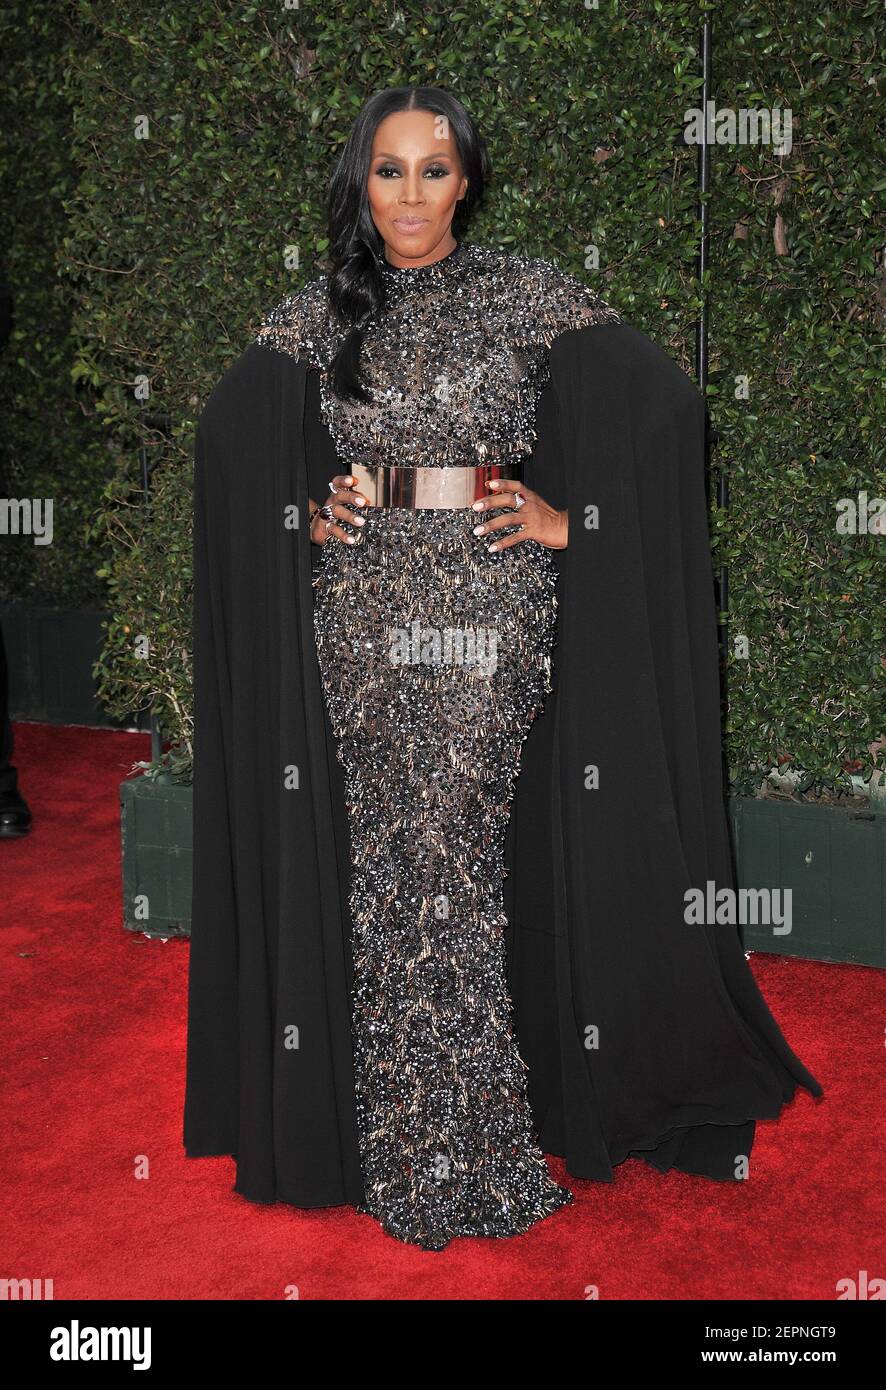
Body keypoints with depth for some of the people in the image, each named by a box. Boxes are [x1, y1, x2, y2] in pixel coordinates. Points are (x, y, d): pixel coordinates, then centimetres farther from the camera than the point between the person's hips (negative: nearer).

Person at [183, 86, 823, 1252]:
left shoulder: (529, 298, 3)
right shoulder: (313, 322, 11)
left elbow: (664, 407, 1)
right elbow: (231, 446, 18)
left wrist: (568, 517, -6)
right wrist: (306, 514, 2)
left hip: (492, 617, -2)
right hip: (362, 619, 3)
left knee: (464, 856, -4)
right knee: (381, 862, 3)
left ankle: (462, 1144, 9)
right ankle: (404, 1138, 16)